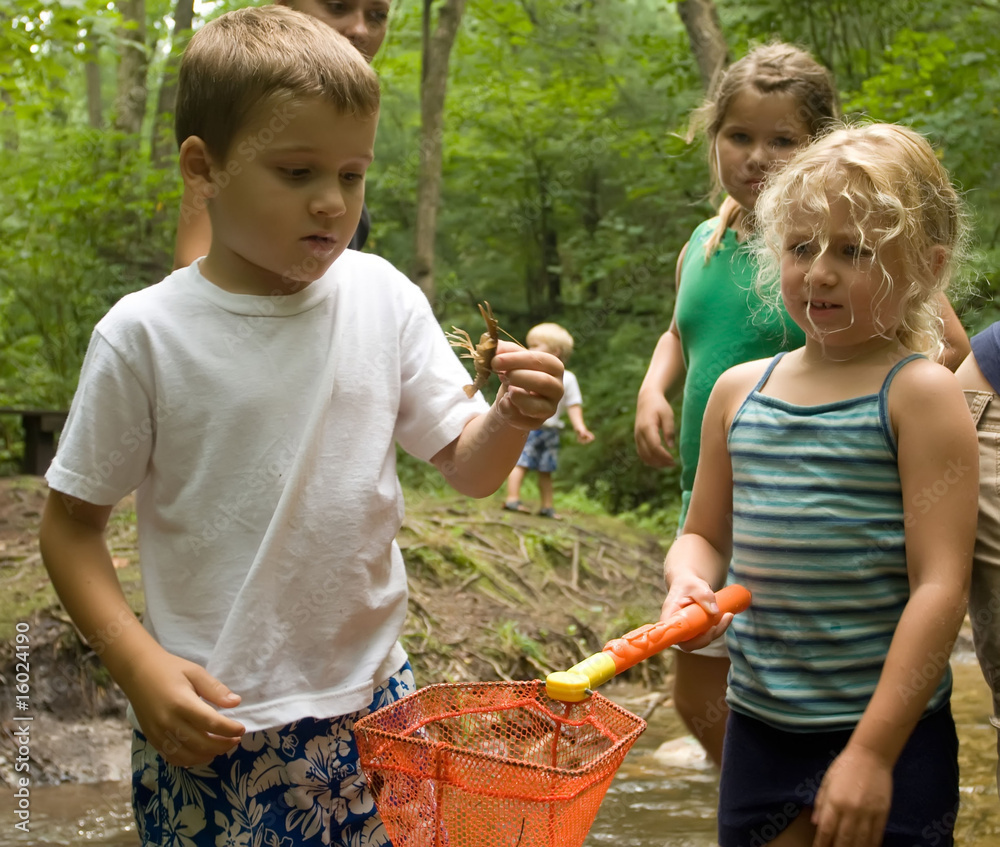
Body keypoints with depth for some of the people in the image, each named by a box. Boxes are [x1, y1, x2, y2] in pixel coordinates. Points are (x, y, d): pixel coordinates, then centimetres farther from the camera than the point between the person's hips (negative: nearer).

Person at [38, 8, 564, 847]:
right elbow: (72, 522, -3)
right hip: (211, 732, -3)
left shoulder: (384, 298, -4)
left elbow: (469, 469, 1)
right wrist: (140, 666, -14)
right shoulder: (144, 335, -12)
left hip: (374, 699, 3)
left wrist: (512, 416, -20)